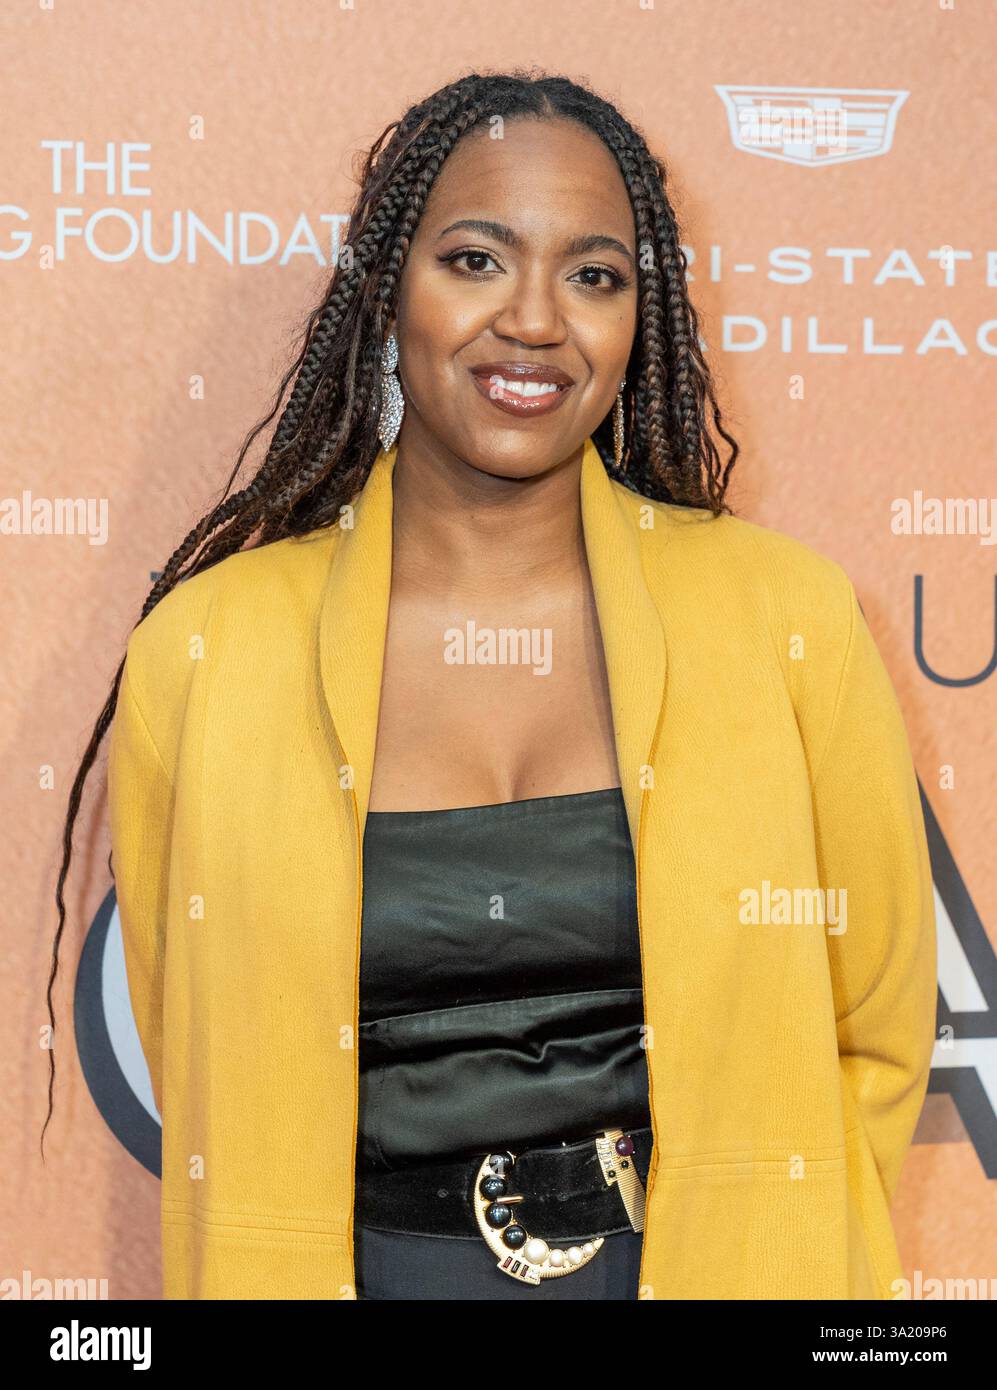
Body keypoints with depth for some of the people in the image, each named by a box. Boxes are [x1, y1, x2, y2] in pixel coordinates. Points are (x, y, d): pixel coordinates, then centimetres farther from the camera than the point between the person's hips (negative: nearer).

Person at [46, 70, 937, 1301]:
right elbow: (196, 1060, 1)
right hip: (361, 1262, 0)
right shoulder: (203, 649, -8)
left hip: (702, 1262, 1)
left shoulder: (792, 620, -7)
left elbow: (877, 1031, 1)